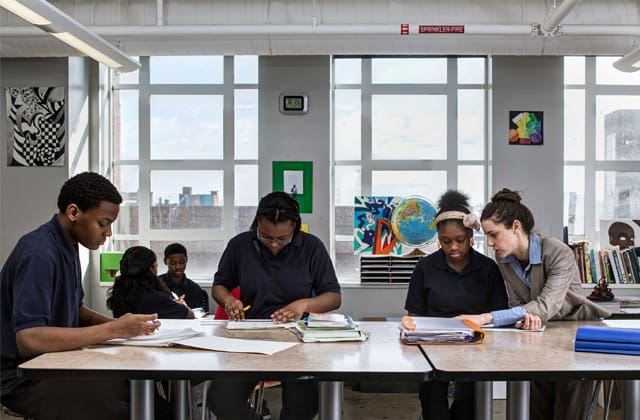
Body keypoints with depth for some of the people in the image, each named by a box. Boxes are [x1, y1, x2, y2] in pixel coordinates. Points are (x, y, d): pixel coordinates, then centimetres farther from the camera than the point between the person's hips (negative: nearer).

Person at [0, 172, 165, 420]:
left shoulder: (67, 246, 8)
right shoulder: (39, 253, -21)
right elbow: (28, 339, -29)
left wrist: (117, 324, -1)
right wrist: (113, 330, -26)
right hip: (25, 376, -8)